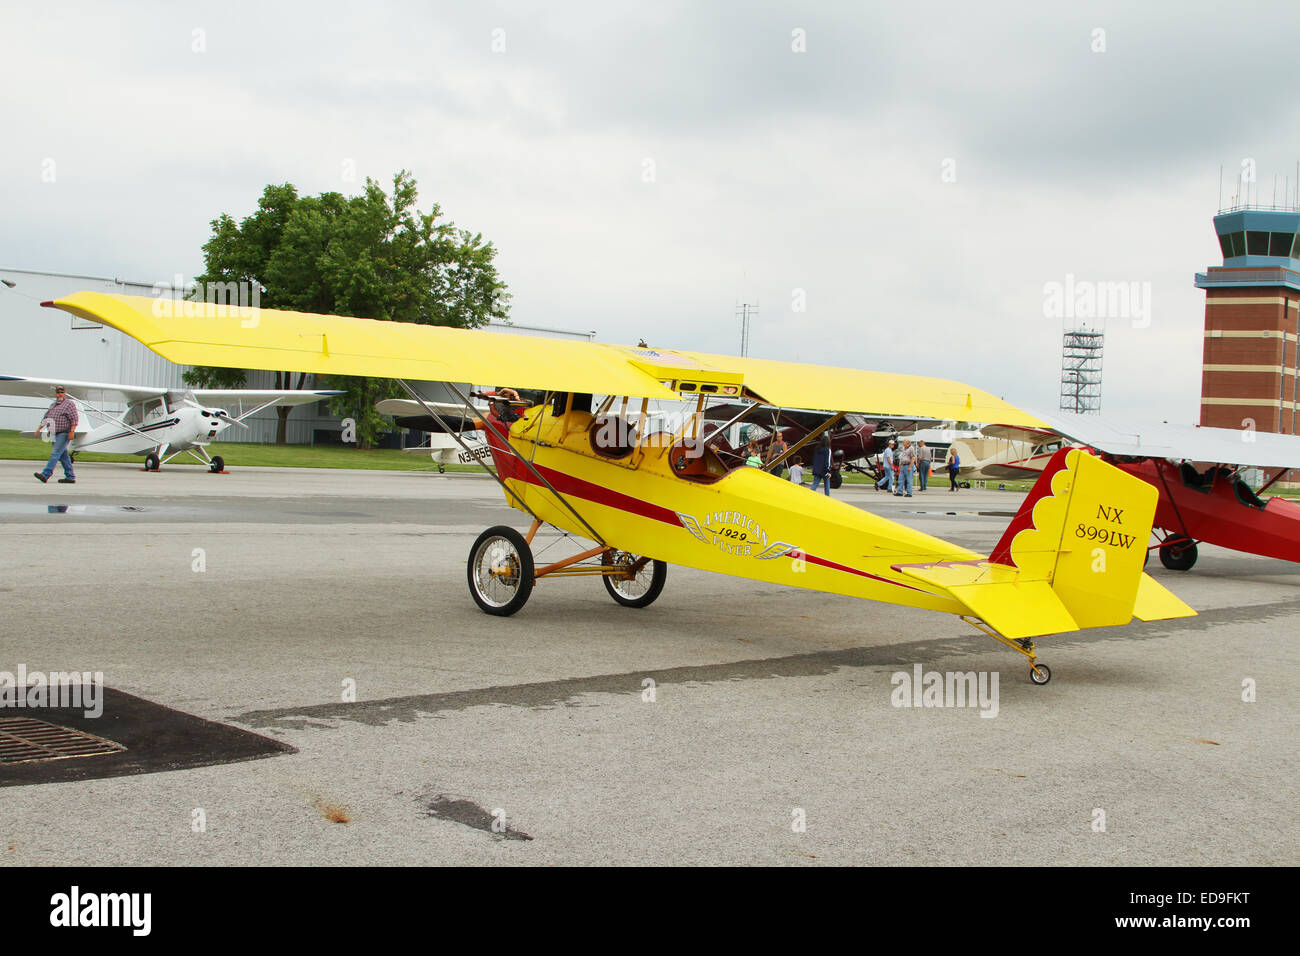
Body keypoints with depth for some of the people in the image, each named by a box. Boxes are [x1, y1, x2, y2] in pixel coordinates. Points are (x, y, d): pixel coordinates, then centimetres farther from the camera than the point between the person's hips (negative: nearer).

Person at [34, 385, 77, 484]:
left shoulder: (69, 404, -6)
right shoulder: (53, 405, 19)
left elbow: (75, 419, -12)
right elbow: (46, 417, 24)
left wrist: (72, 431, -20)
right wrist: (39, 427, 13)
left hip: (64, 434, -8)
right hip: (57, 434, 8)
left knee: (55, 454, -13)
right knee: (63, 456, 7)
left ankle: (45, 475, -20)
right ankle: (70, 477, 10)